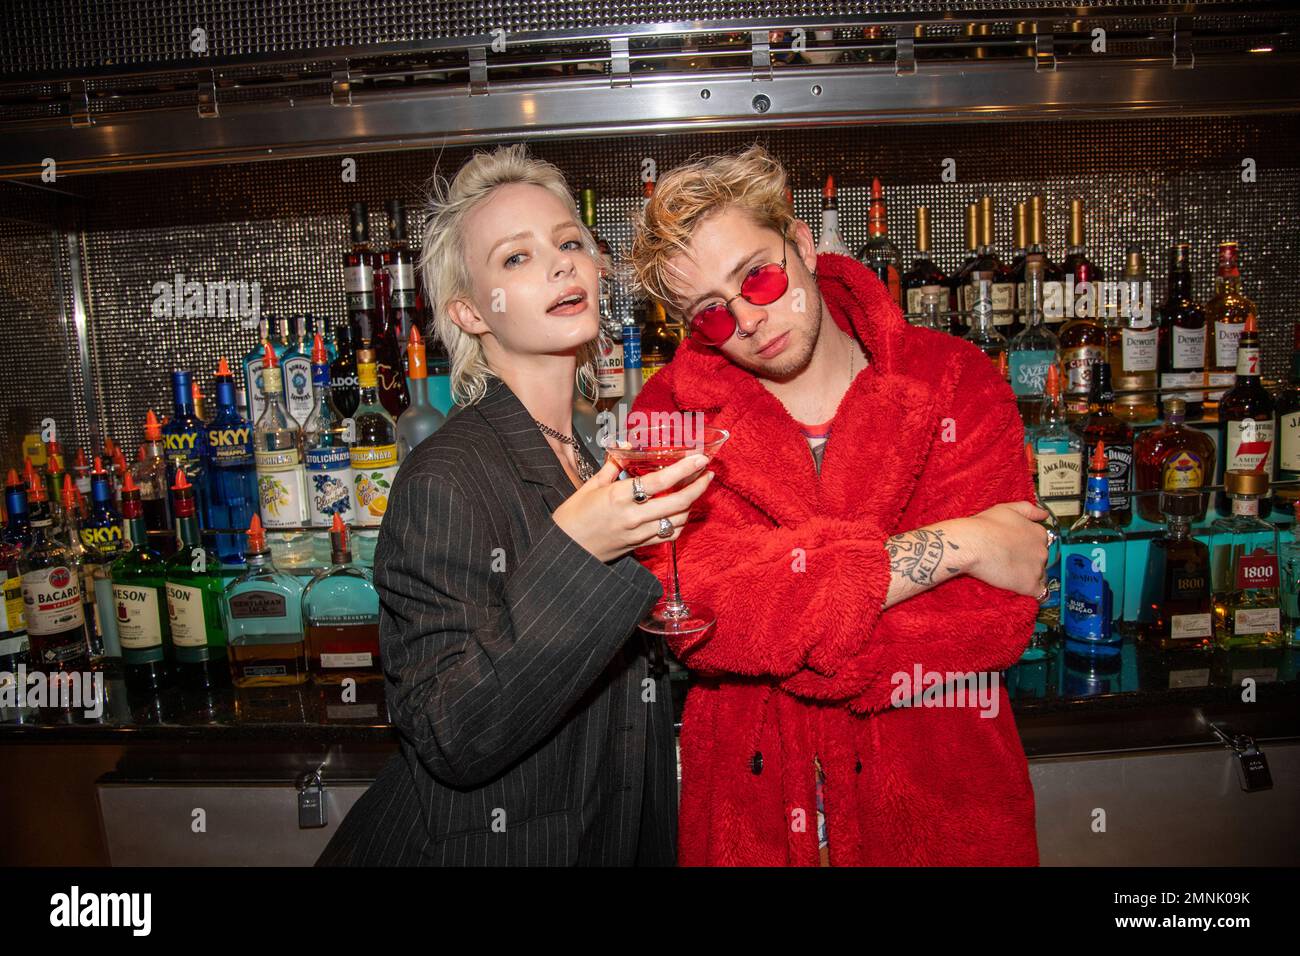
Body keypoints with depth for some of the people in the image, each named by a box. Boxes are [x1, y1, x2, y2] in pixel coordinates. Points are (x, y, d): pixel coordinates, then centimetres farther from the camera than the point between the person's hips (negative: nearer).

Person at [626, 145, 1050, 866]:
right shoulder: (671, 414, -8)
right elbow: (693, 608, -25)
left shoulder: (954, 382, -9)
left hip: (939, 803, 0)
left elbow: (995, 617, -18)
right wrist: (950, 543, -24)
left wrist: (770, 636, -22)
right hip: (749, 810, 1)